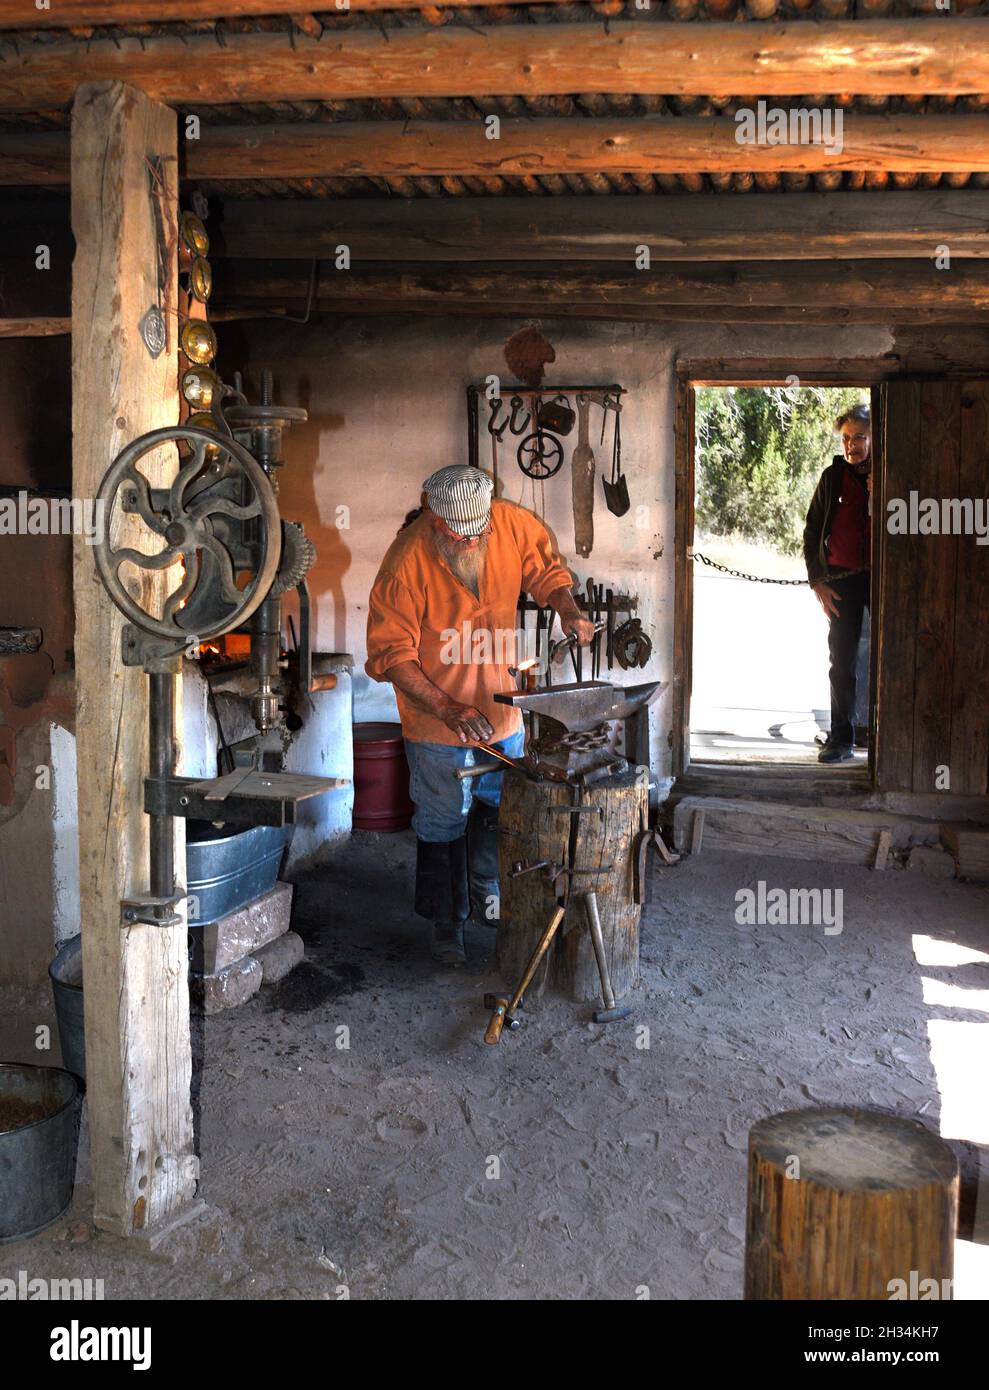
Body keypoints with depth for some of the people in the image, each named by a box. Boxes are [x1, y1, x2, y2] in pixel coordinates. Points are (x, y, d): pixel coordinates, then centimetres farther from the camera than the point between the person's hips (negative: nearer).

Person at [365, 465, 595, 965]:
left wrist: (568, 610, -16)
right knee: (442, 822, 9)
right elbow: (392, 655, -22)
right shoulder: (408, 561, -26)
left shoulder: (512, 523, -16)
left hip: (500, 706, 4)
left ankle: (485, 893, 44)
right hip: (436, 715, -4)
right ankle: (446, 920, 29)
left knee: (498, 806, 20)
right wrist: (447, 708, -30)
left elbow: (546, 570, 4)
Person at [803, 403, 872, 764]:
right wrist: (818, 582, 2)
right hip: (843, 580, 1)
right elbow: (813, 531, 8)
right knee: (842, 662, 4)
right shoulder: (833, 476, 5)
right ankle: (841, 738, 11)